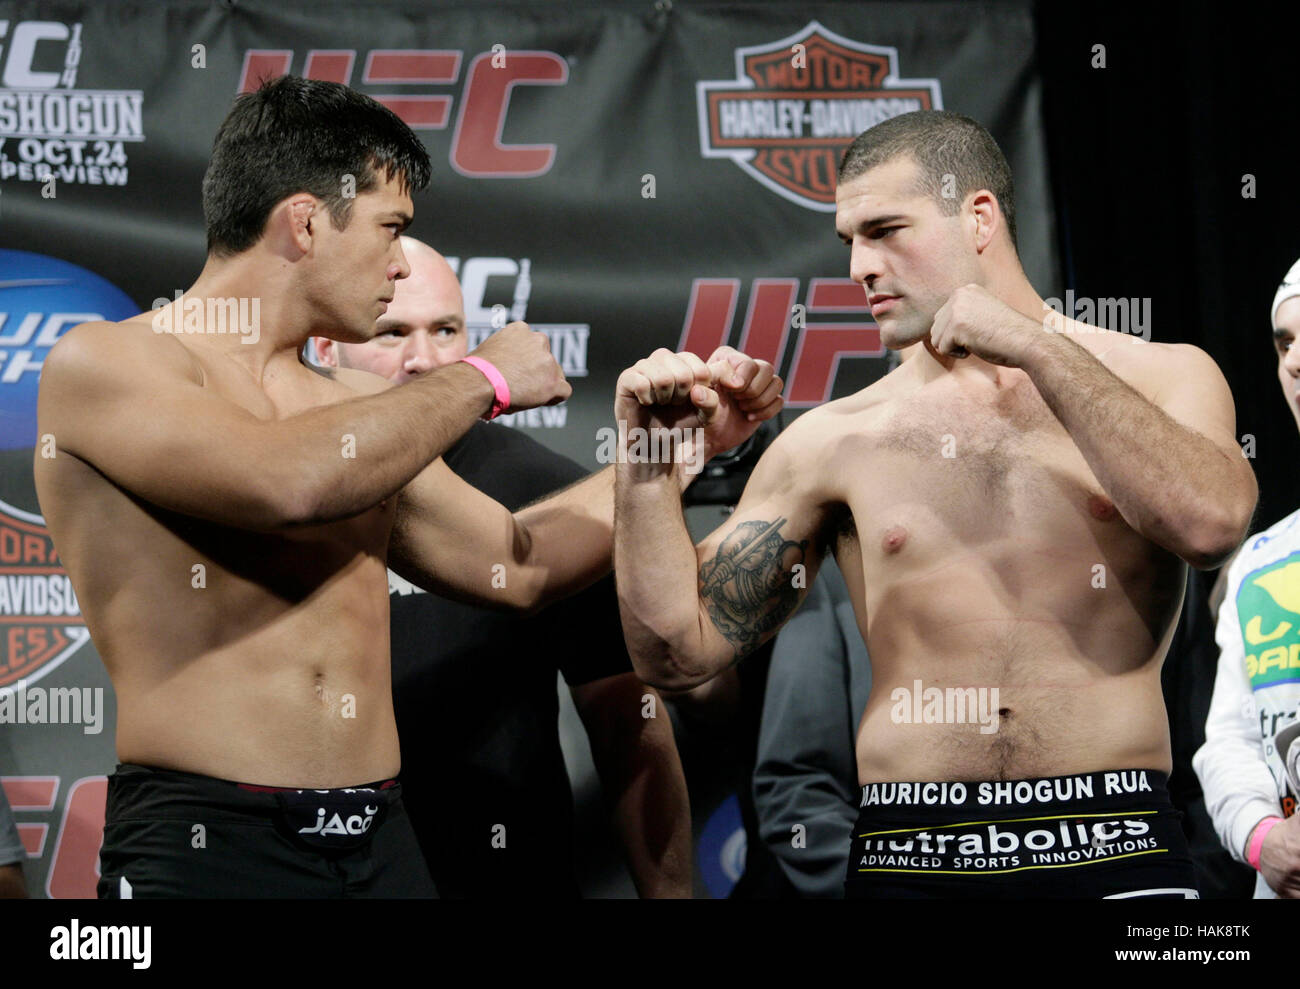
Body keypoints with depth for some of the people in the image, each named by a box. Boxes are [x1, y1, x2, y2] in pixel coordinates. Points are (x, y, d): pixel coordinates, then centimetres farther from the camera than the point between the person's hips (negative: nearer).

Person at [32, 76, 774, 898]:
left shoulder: (360, 410, 17)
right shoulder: (103, 364, -4)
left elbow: (520, 565, 25)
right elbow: (290, 483, -21)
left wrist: (688, 437, 22)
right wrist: (483, 378, -7)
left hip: (380, 840, 6)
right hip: (205, 847, -6)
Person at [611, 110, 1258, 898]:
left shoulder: (1161, 379, 7)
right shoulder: (834, 443, 8)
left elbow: (1210, 524, -15)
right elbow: (681, 653, 7)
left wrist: (1039, 350, -10)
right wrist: (647, 463, -4)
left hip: (1111, 856, -1)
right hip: (910, 861, 1)